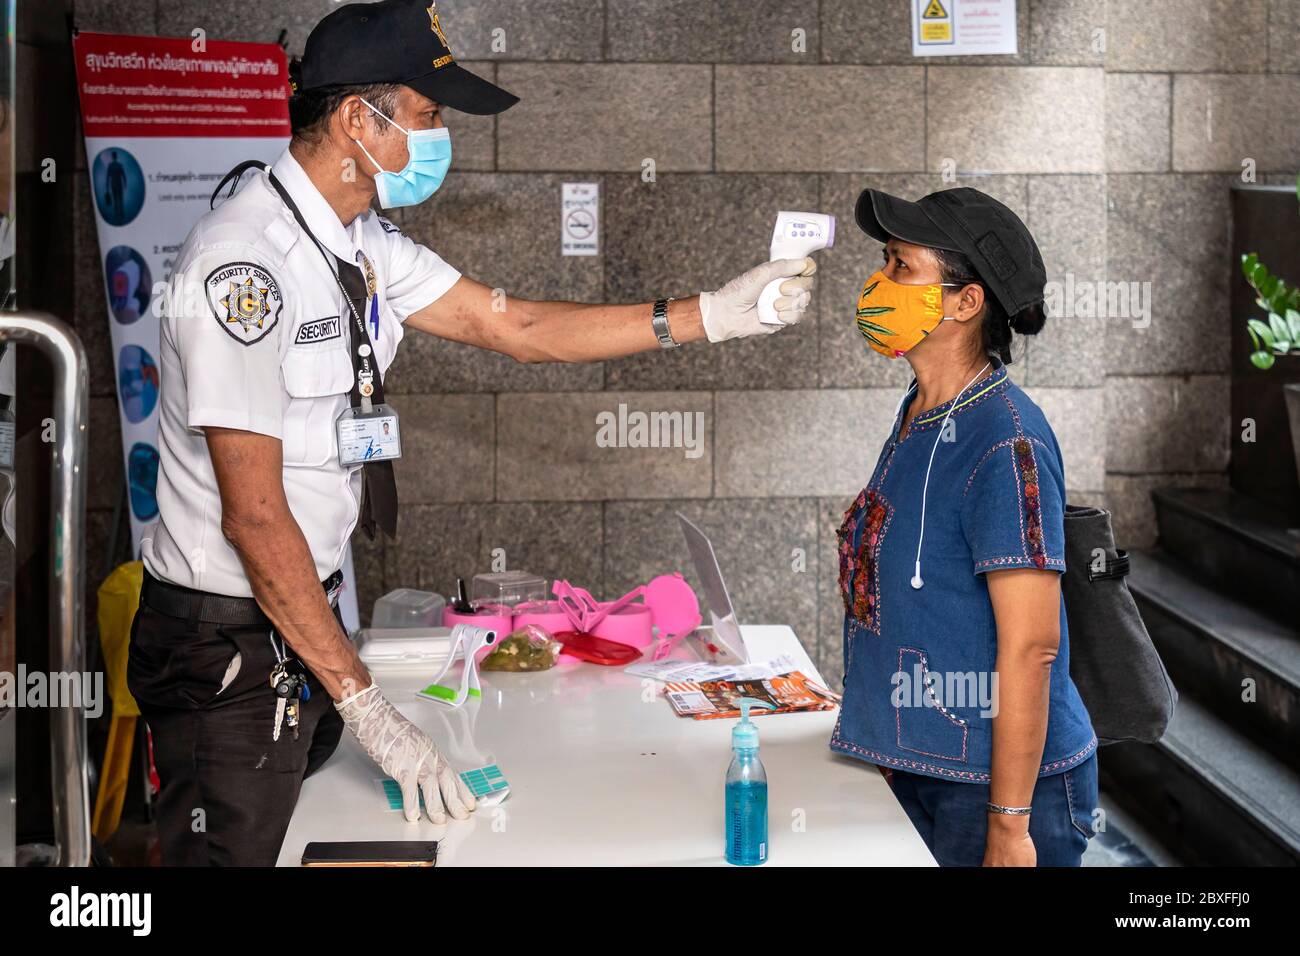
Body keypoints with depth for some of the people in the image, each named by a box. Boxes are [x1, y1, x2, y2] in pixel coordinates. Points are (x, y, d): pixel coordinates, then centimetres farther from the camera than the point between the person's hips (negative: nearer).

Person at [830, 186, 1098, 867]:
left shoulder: (1006, 441, -20)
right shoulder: (919, 410, 6)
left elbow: (1030, 646, -21)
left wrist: (1008, 823, -20)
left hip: (997, 782, -8)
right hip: (916, 768, 8)